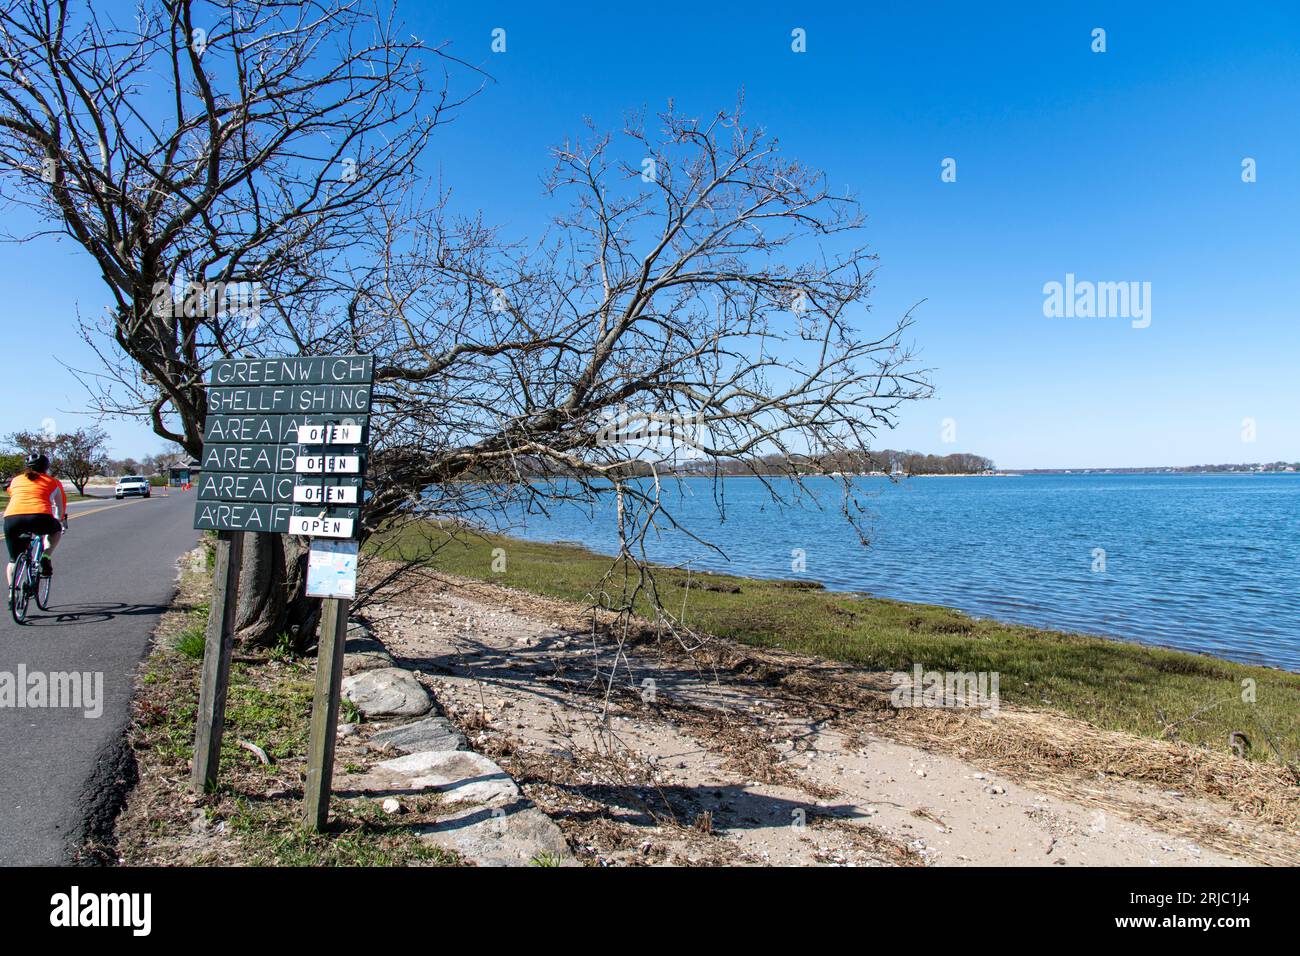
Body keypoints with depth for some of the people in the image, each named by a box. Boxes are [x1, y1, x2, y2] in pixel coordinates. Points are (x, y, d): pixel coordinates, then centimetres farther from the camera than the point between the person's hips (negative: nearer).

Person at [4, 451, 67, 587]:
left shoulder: (16, 480, 29)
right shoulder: (52, 482, 24)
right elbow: (60, 507, 35)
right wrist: (62, 521, 54)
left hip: (12, 518, 2)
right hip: (39, 516, -2)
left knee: (14, 560, 21)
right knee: (56, 529, 32)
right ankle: (45, 557, 10)